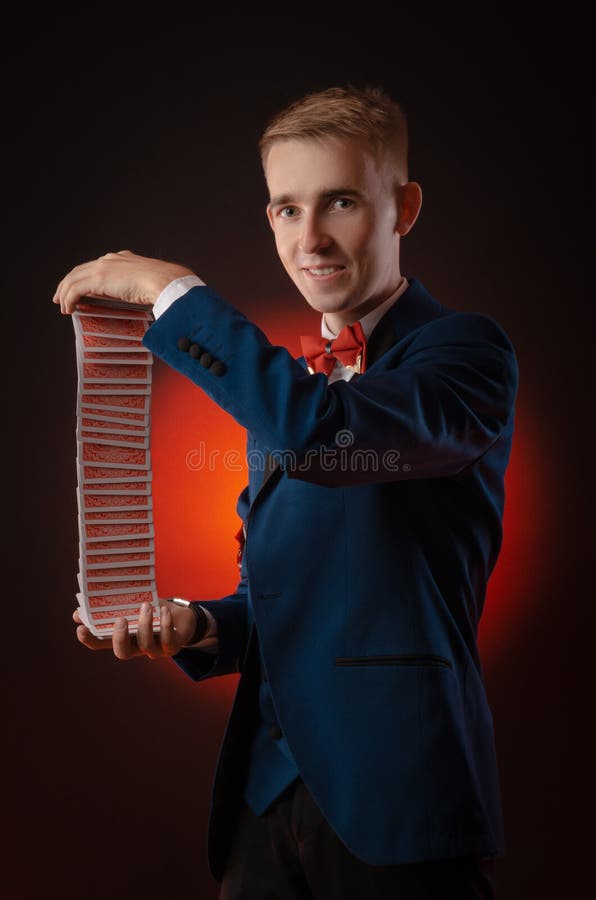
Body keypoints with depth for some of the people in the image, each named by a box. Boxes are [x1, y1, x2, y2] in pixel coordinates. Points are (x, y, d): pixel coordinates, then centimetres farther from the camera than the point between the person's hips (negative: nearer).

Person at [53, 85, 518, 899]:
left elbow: (322, 423, -28)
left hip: (398, 801, -5)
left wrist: (173, 289, -17)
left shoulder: (466, 351, -8)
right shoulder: (274, 384, 12)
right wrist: (195, 624, -4)